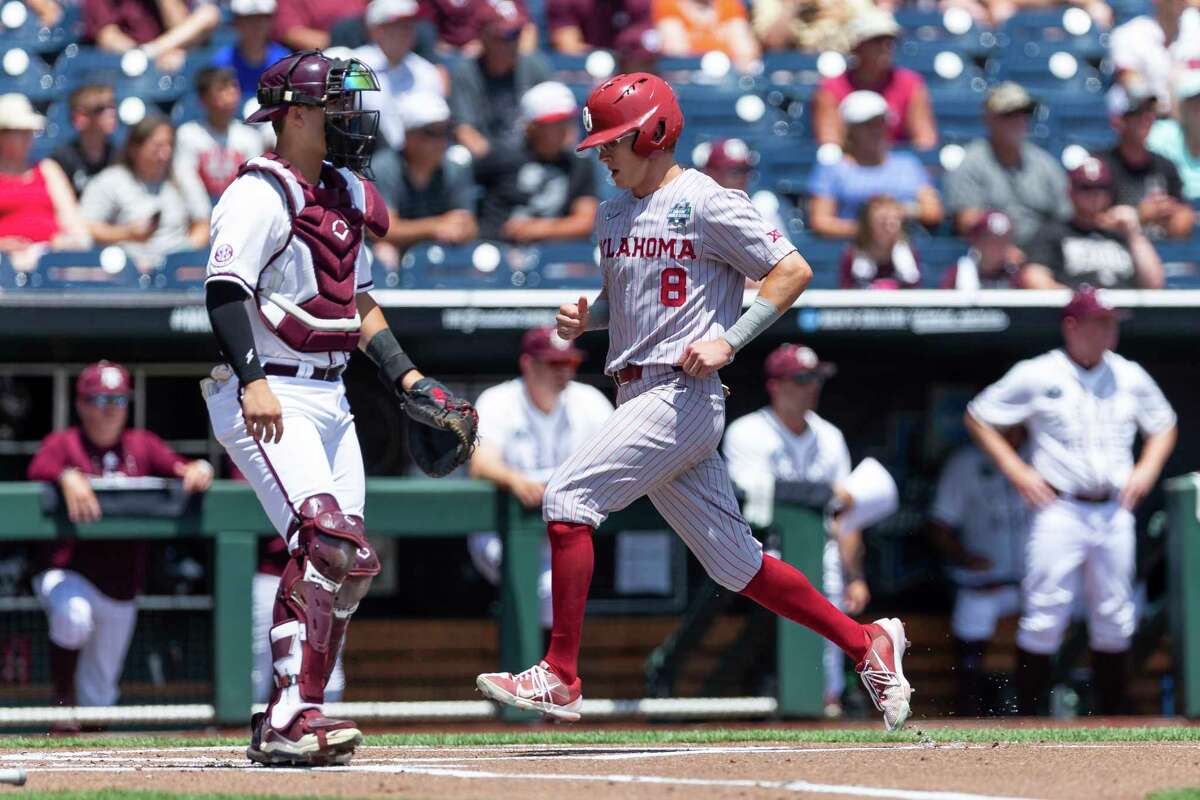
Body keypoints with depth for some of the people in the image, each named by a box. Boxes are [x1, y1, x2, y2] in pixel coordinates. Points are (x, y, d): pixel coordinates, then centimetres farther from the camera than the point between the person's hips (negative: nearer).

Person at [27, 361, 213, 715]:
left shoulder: (142, 445, 12)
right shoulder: (64, 443, 0)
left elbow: (178, 467, 0)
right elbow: (39, 467, -20)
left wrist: (199, 469, -24)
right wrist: (68, 477, -42)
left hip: (121, 587, 5)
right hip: (68, 573, -5)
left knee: (100, 691, 11)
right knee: (74, 619, -37)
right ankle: (62, 701, -17)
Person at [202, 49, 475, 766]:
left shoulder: (342, 195, 17)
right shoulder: (261, 195, -11)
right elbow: (226, 292, -20)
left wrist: (408, 378, 17)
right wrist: (253, 381, -32)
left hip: (329, 398, 9)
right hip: (271, 400, -9)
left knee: (339, 566, 7)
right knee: (332, 548, -21)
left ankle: (288, 722, 13)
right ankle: (290, 718, -22)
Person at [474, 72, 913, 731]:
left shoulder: (707, 205, -8)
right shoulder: (613, 214, 16)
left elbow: (792, 270, -8)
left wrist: (728, 341, -17)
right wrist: (585, 317, 7)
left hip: (683, 396, -9)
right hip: (637, 398, 9)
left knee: (568, 499, -17)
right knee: (734, 561, 9)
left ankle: (560, 677, -15)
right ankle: (865, 644, 18)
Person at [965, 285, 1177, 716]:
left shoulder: (1130, 377, 9)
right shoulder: (1037, 375, -2)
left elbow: (1164, 425, 23)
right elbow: (977, 417, 3)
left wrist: (1147, 469, 4)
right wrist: (1016, 470, -6)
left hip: (1114, 512, 4)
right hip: (1060, 510, -4)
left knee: (1114, 619, 7)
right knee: (1044, 616, -8)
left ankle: (1111, 715, 17)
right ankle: (1027, 717, -2)